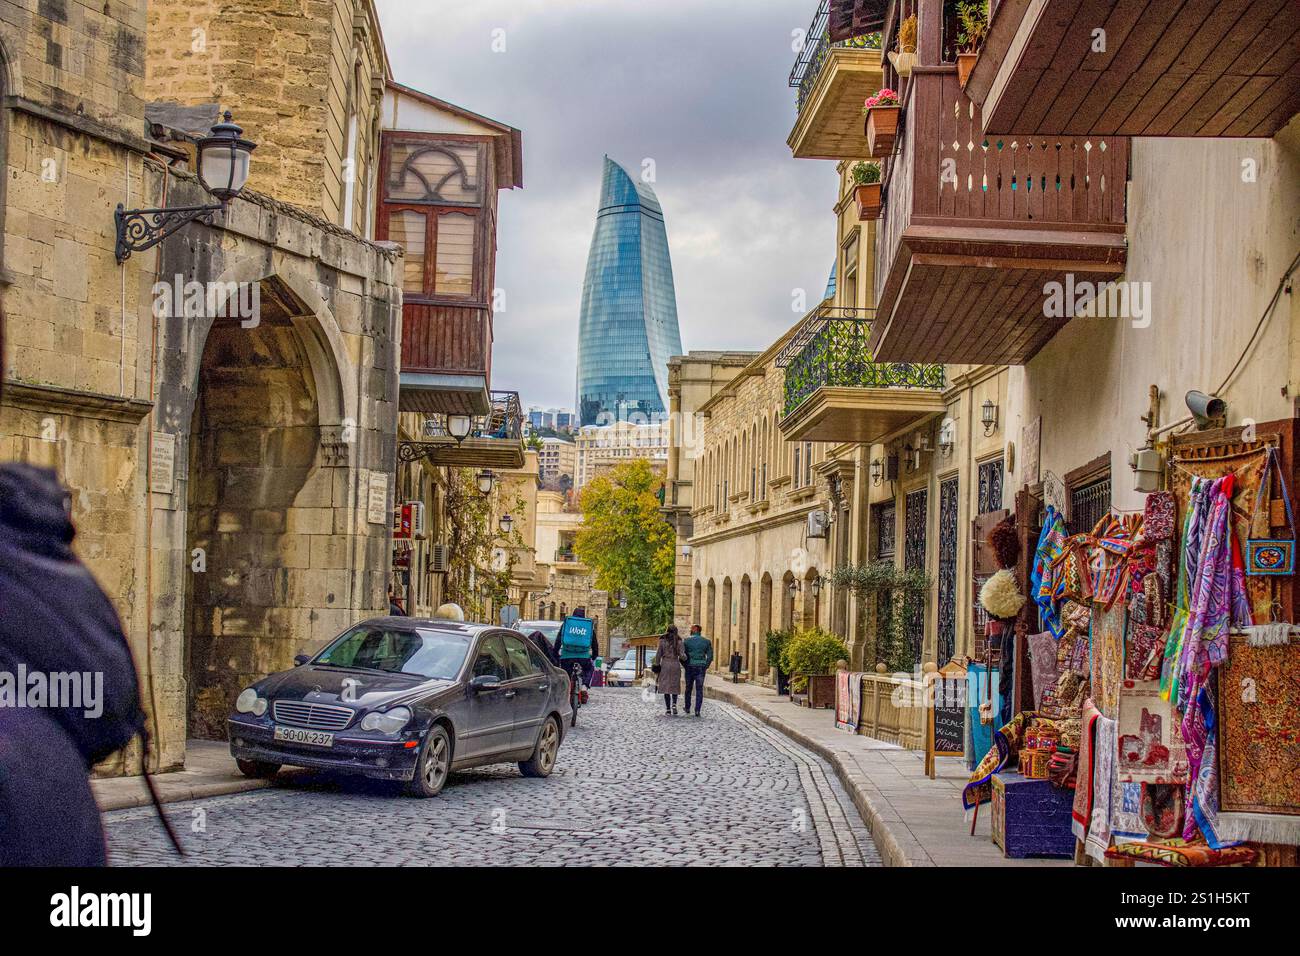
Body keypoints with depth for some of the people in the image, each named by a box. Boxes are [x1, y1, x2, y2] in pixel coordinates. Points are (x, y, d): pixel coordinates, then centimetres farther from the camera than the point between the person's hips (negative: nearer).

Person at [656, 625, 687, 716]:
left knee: (666, 687, 4)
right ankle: (674, 704, -9)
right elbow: (682, 655, -10)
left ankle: (668, 709, 0)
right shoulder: (679, 641, -1)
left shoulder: (662, 641, -1)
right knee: (674, 687, 14)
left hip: (665, 665, -1)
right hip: (675, 665, 1)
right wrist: (684, 657, 12)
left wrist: (657, 666, 2)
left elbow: (658, 655, -4)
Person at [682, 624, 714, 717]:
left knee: (688, 688, 17)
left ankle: (687, 708, 27)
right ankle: (697, 710, -7)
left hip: (690, 667, 0)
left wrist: (685, 666, 7)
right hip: (701, 668, 0)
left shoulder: (686, 641, -3)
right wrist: (705, 667, 7)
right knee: (699, 690, 2)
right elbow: (710, 656, -1)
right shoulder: (707, 641, 2)